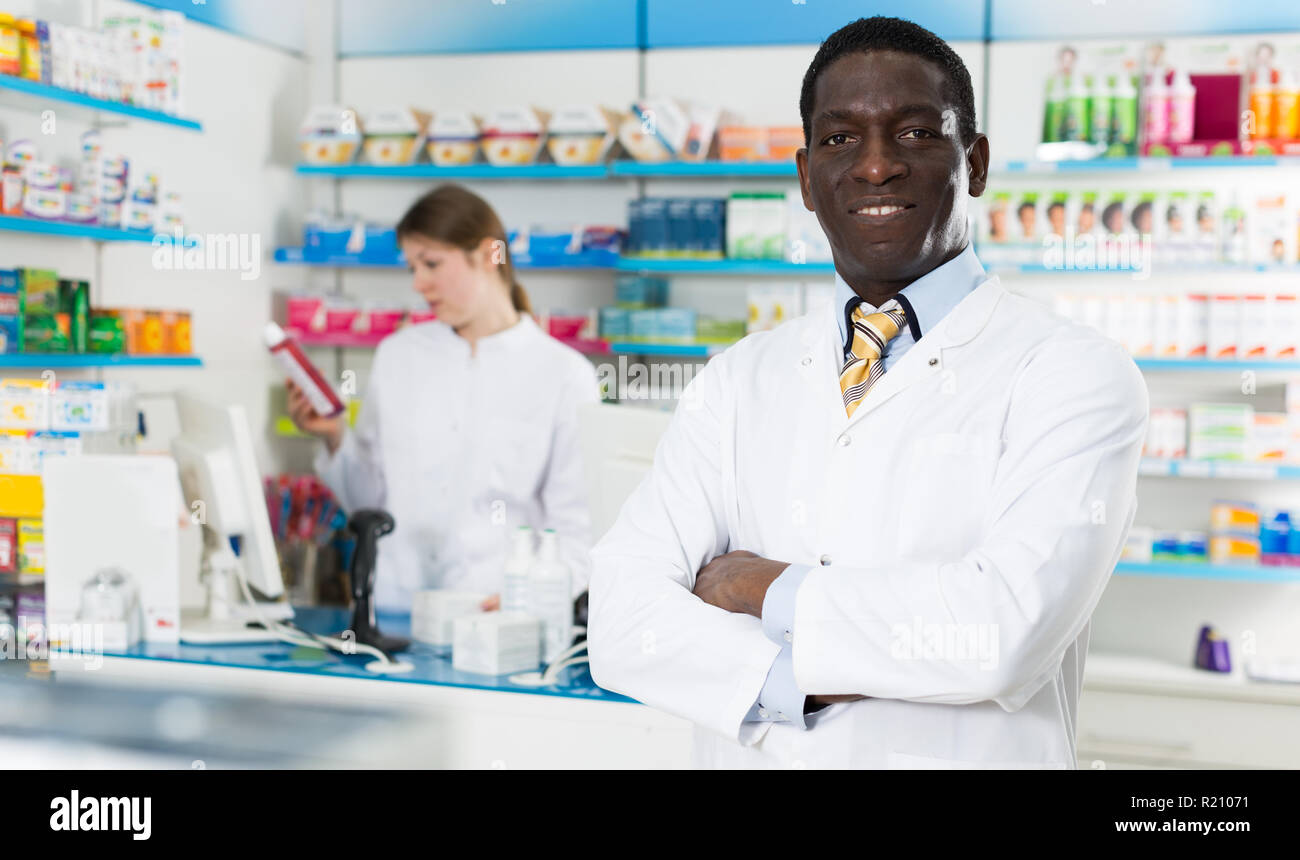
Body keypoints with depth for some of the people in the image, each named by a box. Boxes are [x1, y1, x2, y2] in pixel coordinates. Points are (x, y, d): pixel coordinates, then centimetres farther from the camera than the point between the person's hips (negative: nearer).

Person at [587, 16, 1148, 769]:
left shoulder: (1074, 371, -11)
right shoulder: (738, 382, 1)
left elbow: (1007, 629, -25)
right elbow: (623, 620, -9)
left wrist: (773, 592, -14)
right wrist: (803, 681, -24)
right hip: (746, 750, 4)